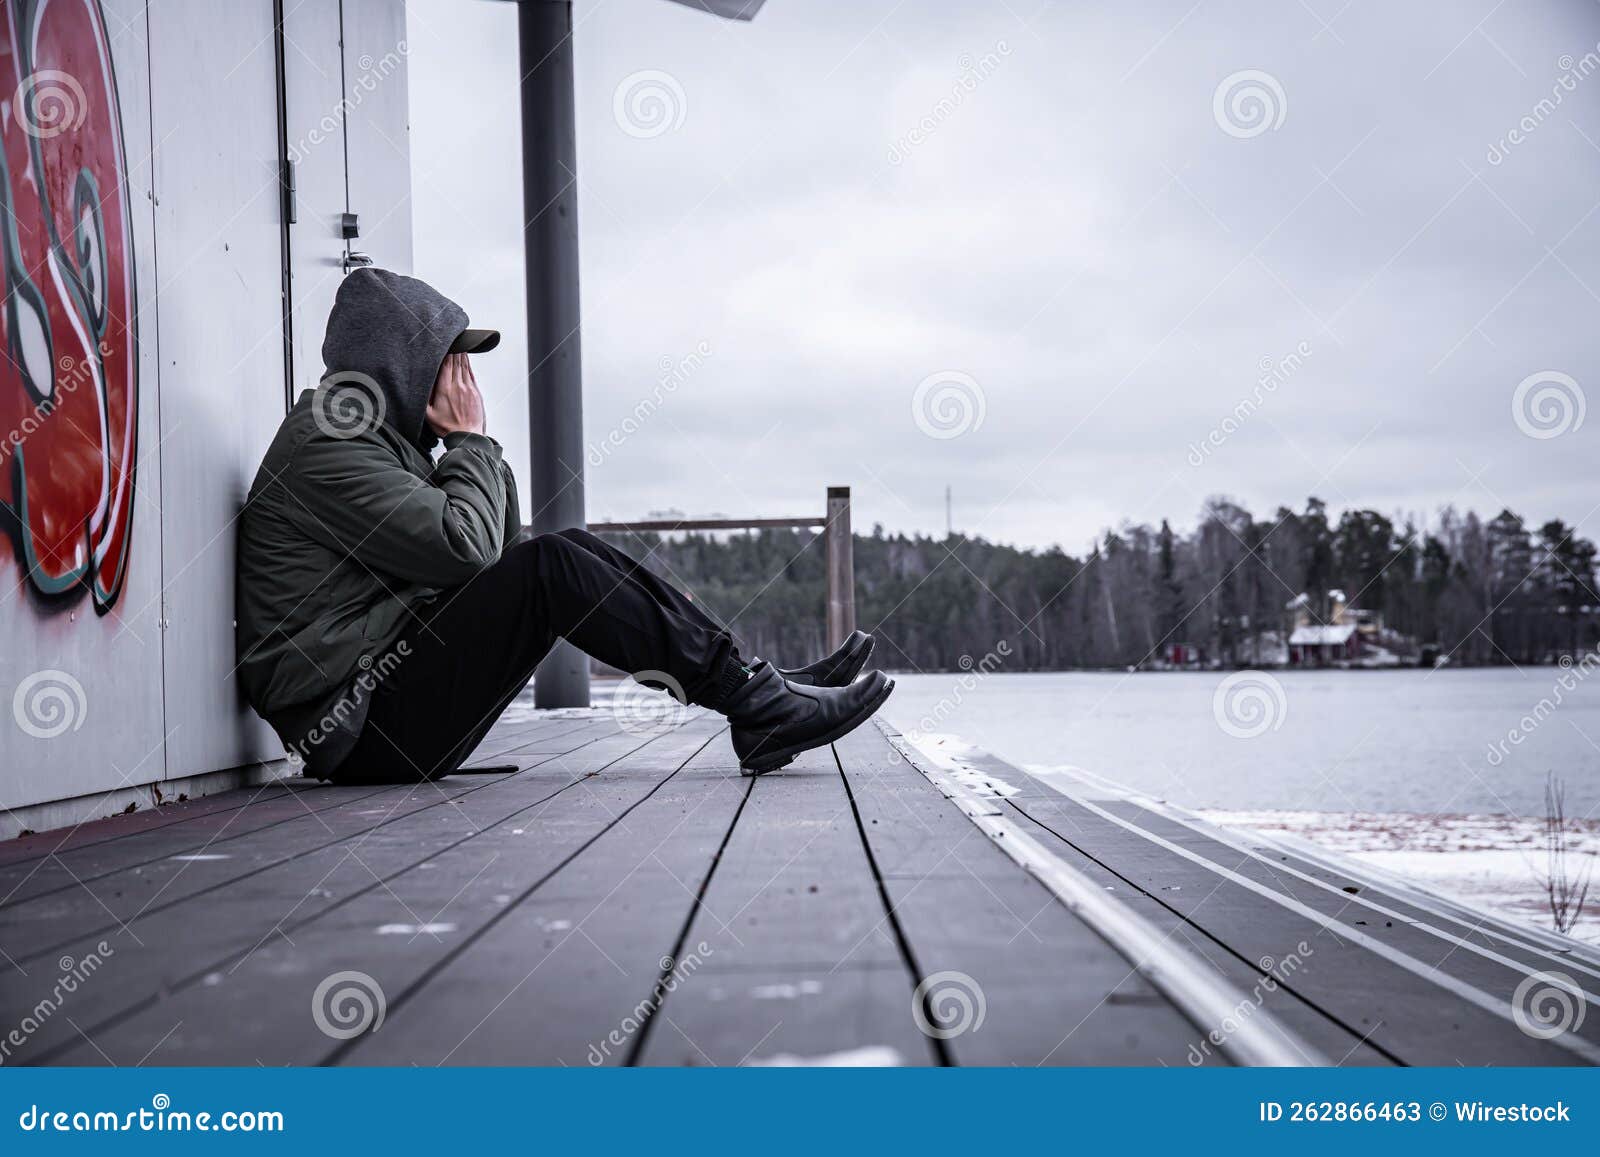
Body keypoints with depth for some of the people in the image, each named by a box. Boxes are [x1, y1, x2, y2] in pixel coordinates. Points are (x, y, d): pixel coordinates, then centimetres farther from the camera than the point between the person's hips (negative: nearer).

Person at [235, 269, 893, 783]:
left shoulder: (381, 438, 20)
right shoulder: (323, 446, -12)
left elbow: (500, 548, 18)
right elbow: (464, 548, -19)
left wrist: (474, 446, 7)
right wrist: (469, 438, -4)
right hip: (368, 731, -10)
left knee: (573, 551, 5)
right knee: (552, 569, -20)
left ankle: (757, 685, -1)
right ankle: (755, 704, -17)